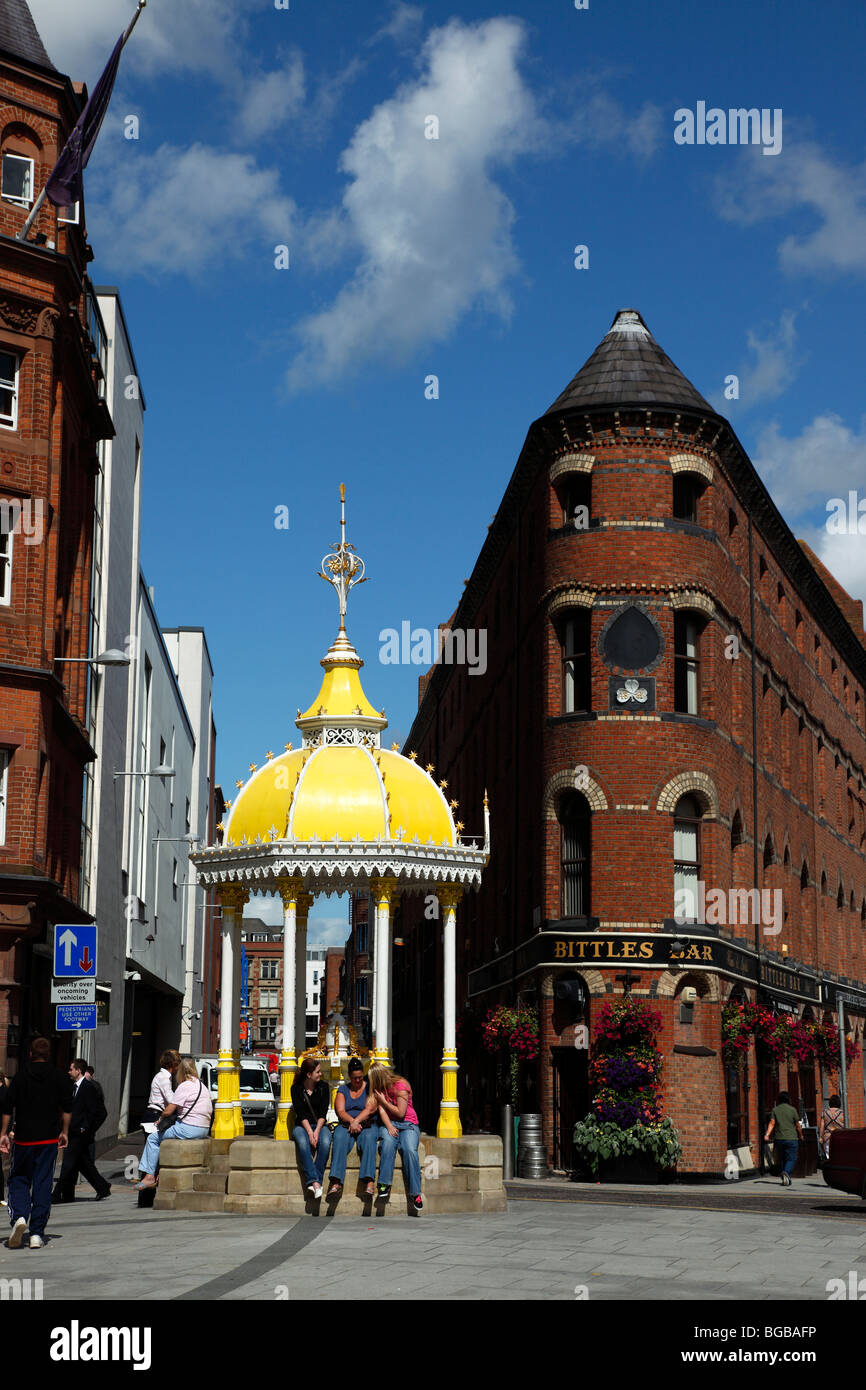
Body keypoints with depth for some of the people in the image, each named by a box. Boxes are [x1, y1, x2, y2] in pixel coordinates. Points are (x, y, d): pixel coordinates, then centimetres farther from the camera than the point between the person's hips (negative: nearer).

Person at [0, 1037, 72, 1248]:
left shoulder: (20, 1076, 1)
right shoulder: (59, 1077, 3)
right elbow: (67, 1107, 1)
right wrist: (64, 1132, 10)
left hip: (24, 1137, -1)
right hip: (49, 1138, 1)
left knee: (19, 1178, 12)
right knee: (43, 1184, 3)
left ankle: (19, 1216, -14)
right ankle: (37, 1233, 0)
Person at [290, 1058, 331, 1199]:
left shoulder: (323, 1086, 5)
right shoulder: (297, 1088, 1)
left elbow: (323, 1112, -1)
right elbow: (300, 1113, -7)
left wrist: (317, 1131, -16)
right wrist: (310, 1132, -20)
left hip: (320, 1125, 1)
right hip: (302, 1125, -1)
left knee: (325, 1142, -33)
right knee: (303, 1143, -36)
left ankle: (314, 1181, -33)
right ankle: (315, 1182, -42)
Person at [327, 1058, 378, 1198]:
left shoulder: (370, 1088, 10)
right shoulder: (343, 1090, 16)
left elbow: (370, 1109, -5)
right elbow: (340, 1111, 3)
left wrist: (357, 1121, -19)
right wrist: (352, 1121, -16)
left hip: (367, 1125, -1)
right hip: (346, 1125, 1)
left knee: (369, 1138, -36)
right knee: (339, 1139, -32)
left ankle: (370, 1181, -48)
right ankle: (336, 1182, -46)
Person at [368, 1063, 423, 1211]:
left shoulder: (401, 1085, -8)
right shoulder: (380, 1088, 11)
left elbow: (400, 1112, -9)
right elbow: (382, 1110, 0)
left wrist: (383, 1101, -4)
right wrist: (389, 1126, -18)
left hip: (408, 1124, -3)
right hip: (390, 1124, 3)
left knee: (410, 1149, -31)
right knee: (388, 1142, -33)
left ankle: (415, 1192, -30)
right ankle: (385, 1184, -33)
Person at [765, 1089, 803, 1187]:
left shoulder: (775, 1109, 4)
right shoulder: (792, 1109, -2)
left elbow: (772, 1123, -7)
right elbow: (798, 1125, 2)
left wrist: (767, 1135, -14)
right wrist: (801, 1135, 17)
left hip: (779, 1138, 3)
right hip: (791, 1138, -3)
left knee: (783, 1159, 15)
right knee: (791, 1159, -2)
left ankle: (786, 1179, 16)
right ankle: (786, 1173, -29)